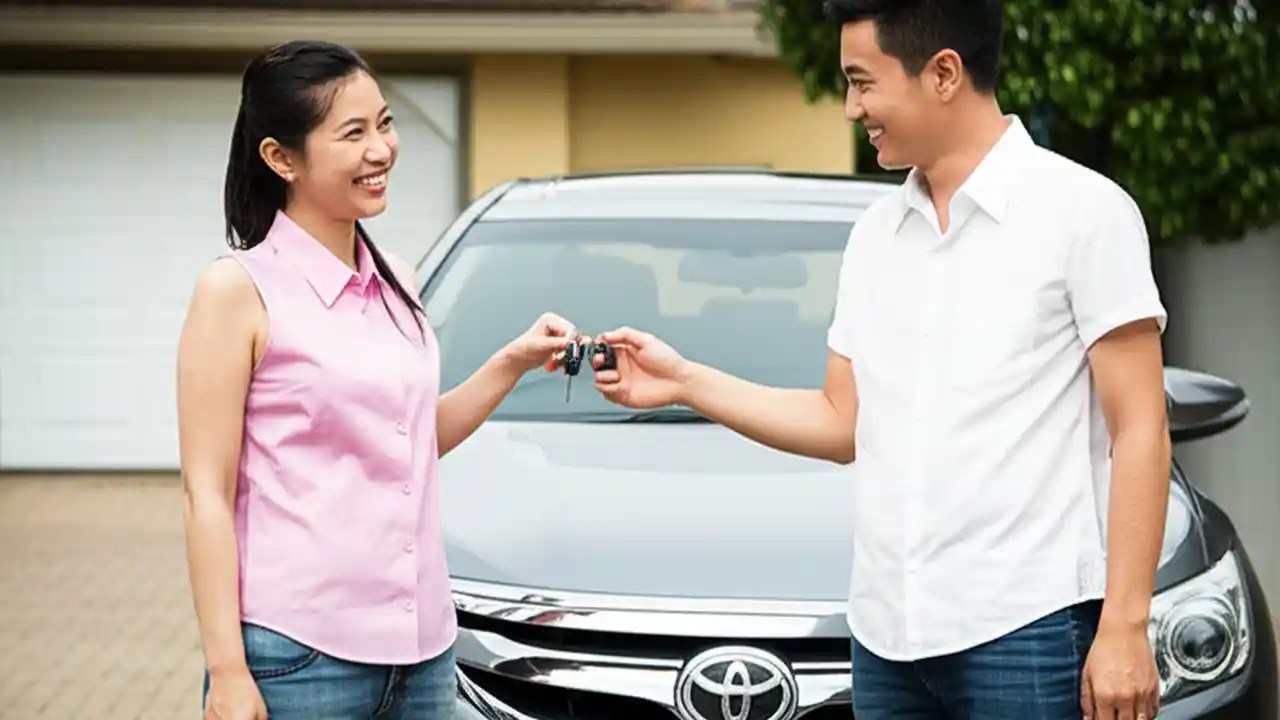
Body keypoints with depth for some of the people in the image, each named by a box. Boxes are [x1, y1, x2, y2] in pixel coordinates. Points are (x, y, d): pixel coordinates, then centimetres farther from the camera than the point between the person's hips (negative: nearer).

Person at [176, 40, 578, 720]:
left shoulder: (396, 283, 12)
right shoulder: (240, 289, -7)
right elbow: (207, 494, -10)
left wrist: (512, 363, 9)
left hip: (420, 648, 6)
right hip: (297, 656, -6)